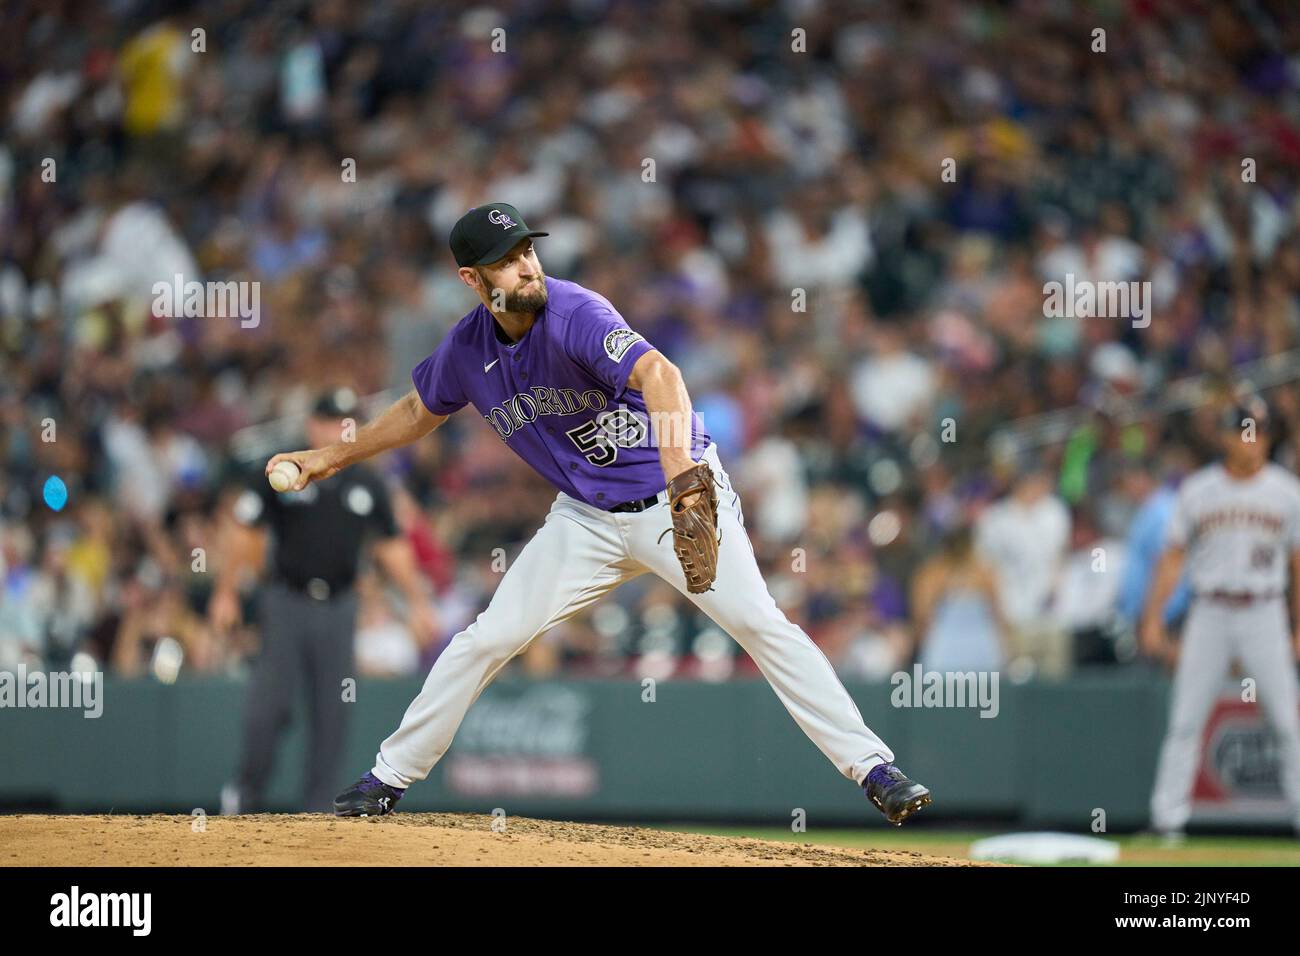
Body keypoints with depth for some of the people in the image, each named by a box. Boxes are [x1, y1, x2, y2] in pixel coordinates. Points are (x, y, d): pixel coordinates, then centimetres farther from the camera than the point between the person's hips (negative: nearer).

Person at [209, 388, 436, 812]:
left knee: (332, 713, 0)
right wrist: (225, 593, -1)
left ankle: (319, 807, 6)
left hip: (338, 608, 3)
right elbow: (242, 534, 2)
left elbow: (392, 547, 15)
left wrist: (417, 602, 9)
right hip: (286, 604, -3)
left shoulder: (367, 486, 9)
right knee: (269, 703, -9)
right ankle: (245, 793, 6)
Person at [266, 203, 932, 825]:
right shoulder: (466, 349, -5)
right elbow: (422, 410, 19)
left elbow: (655, 373, -43)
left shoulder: (573, 314, -25)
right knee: (489, 638, -1)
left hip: (675, 494, -5)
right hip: (586, 519, 5)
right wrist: (337, 456, 18)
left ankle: (872, 768, -15)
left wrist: (678, 462, -60)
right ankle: (389, 777, 12)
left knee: (759, 623, -19)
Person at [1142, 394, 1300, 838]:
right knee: (1185, 721, -2)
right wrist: (1153, 620, 1)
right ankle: (1168, 816, 1)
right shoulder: (1197, 490, 5)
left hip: (1264, 617, 0)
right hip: (1209, 616, 0)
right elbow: (1173, 557, 7)